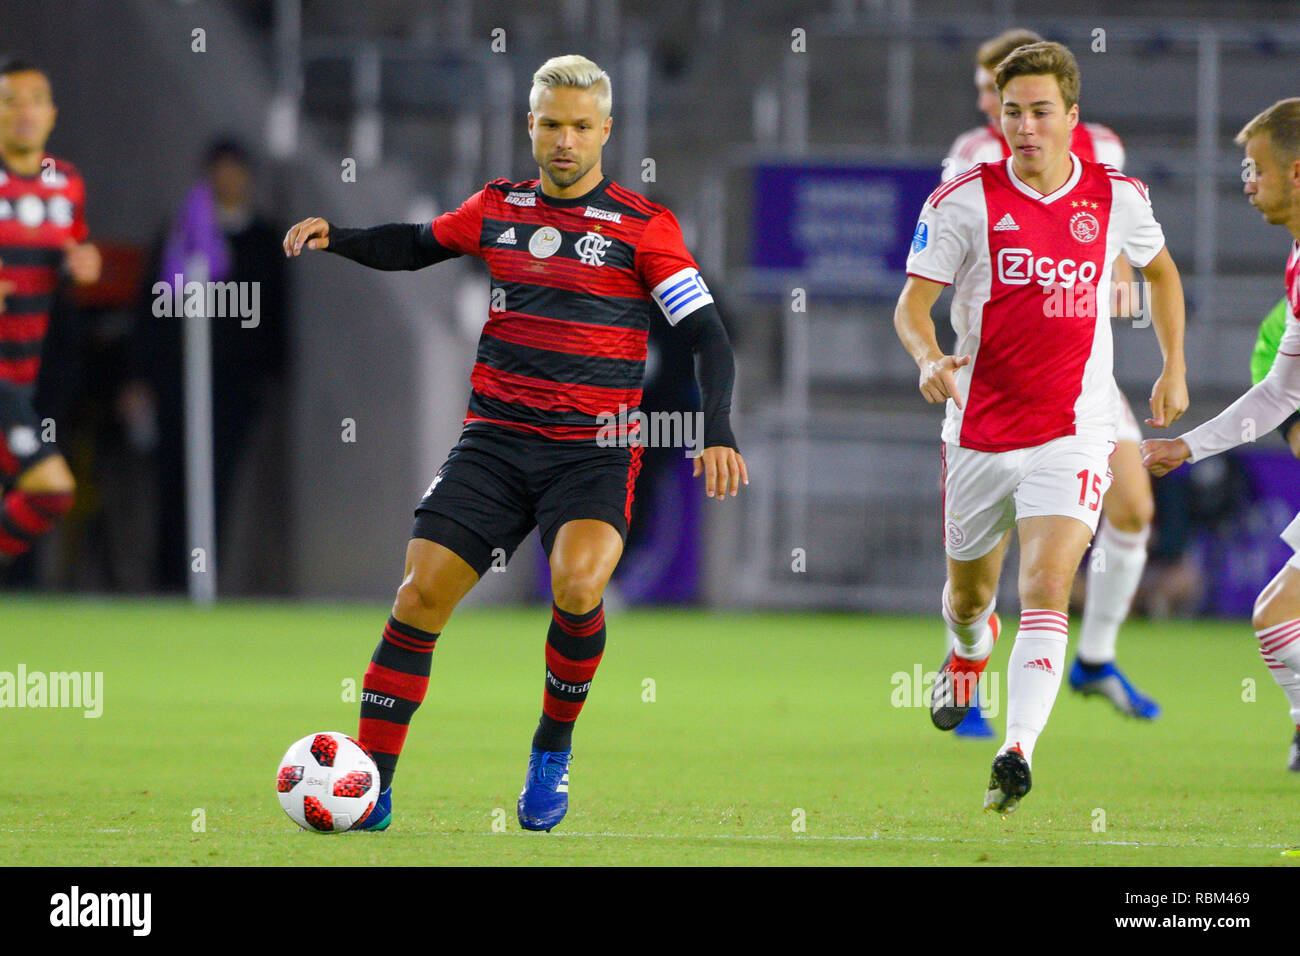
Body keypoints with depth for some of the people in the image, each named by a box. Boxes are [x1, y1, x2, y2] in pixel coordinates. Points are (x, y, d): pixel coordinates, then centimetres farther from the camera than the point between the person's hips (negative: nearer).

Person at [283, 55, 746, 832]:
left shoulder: (642, 226, -2)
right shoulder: (499, 207, 10)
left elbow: (708, 336, -3)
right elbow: (416, 246, 27)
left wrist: (718, 433, -16)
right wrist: (335, 237, 9)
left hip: (594, 448, -3)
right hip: (495, 438, 3)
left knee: (577, 582, -29)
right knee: (421, 594, -8)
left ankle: (552, 753, -4)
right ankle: (370, 790, 0)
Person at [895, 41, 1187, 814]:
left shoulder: (1117, 198, 1)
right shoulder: (965, 200, -5)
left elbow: (1160, 270, 22)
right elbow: (914, 300, -7)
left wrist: (1174, 368, 18)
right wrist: (930, 358, -27)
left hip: (1072, 432, -1)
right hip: (979, 430, 1)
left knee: (1046, 590, -20)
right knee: (970, 590, 18)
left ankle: (1018, 755, -28)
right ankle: (970, 650, 55)